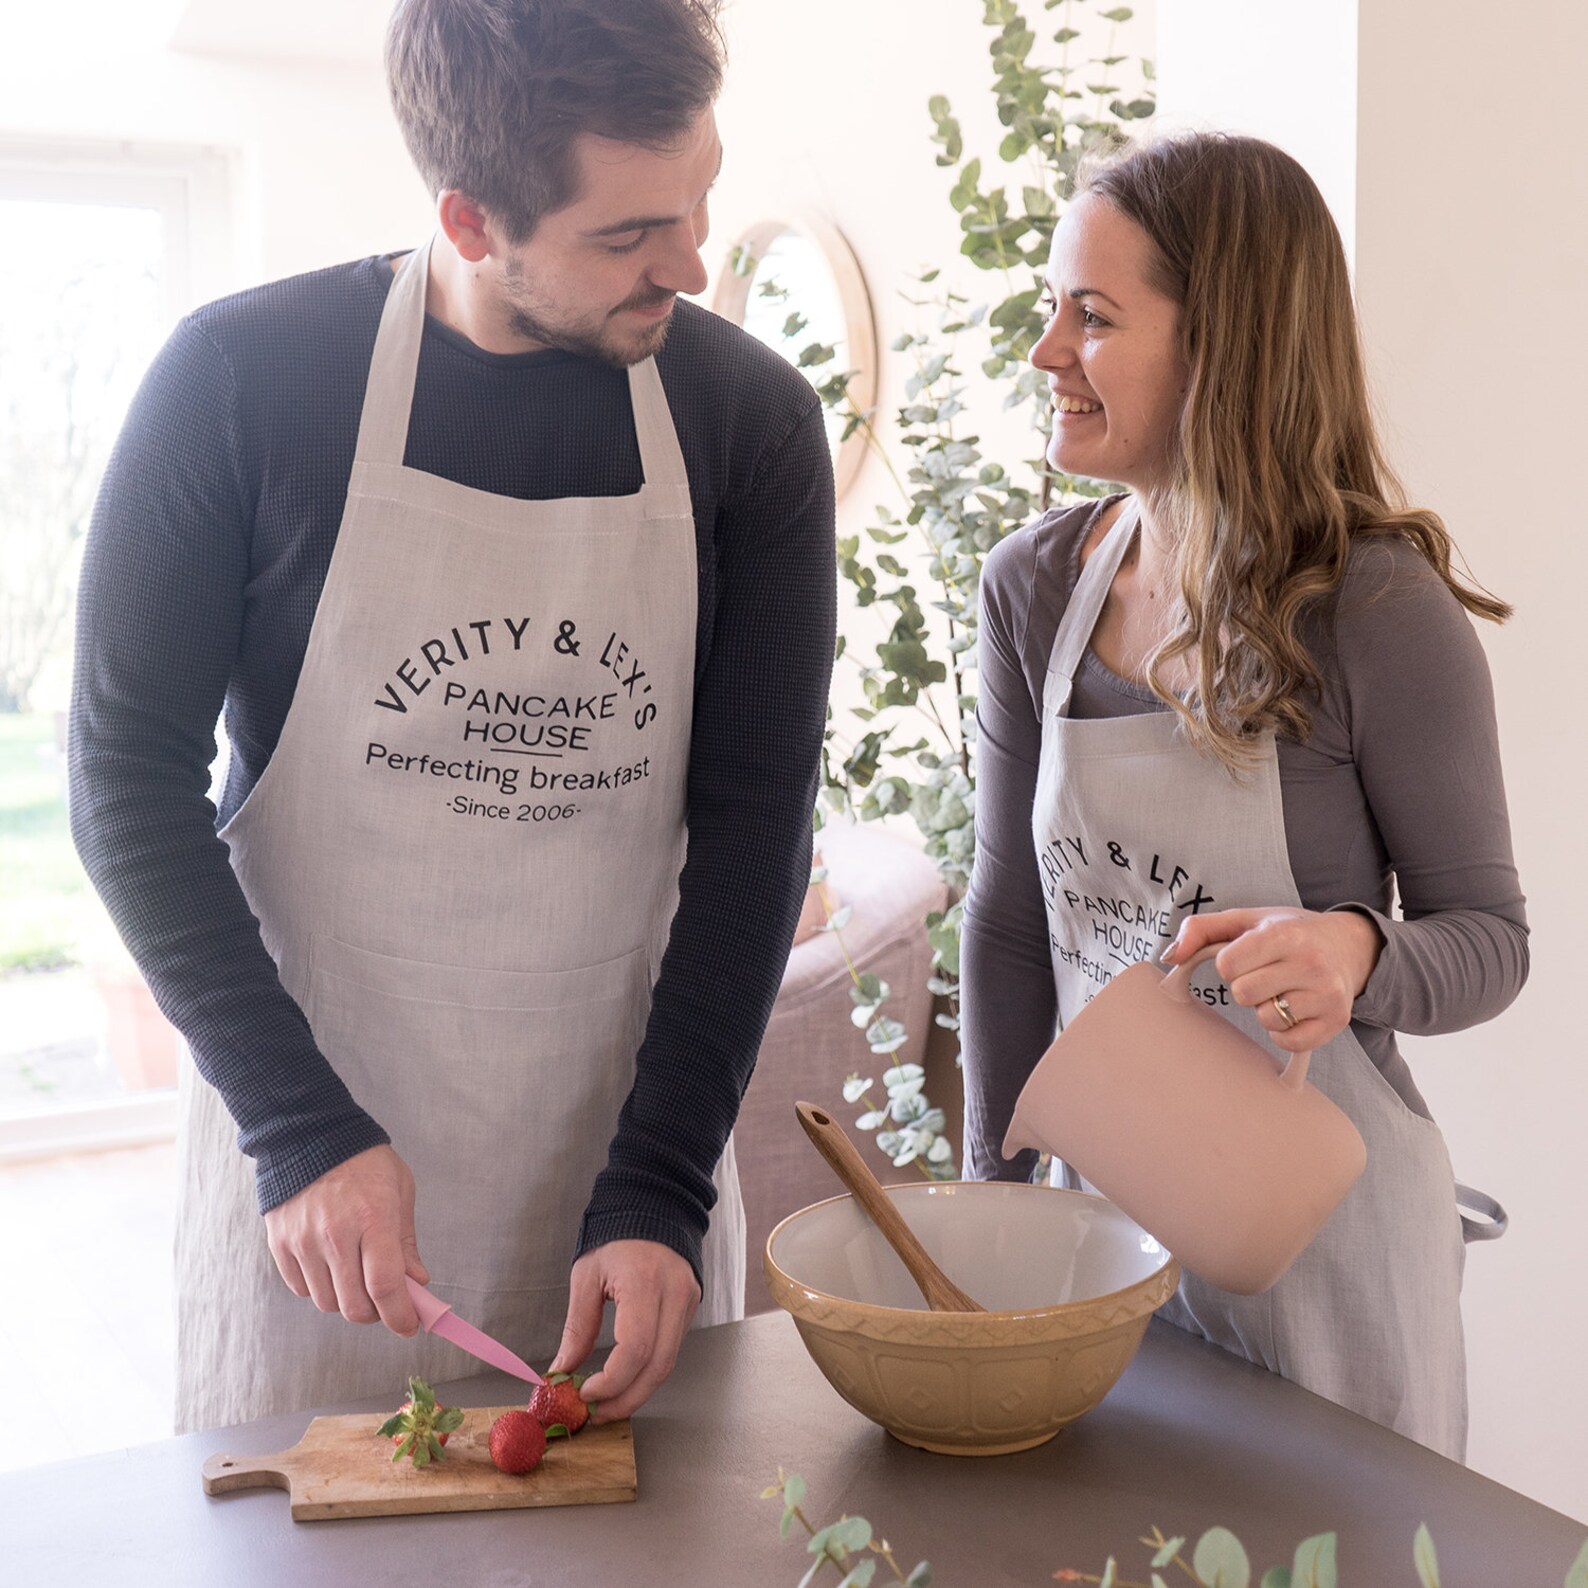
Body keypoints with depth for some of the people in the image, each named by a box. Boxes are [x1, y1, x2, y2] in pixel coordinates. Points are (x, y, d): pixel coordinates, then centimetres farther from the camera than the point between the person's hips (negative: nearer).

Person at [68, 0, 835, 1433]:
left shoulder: (752, 419, -5)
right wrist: (303, 1128, -15)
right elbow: (130, 778, -7)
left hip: (635, 1154, 2)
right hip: (310, 1165, -1)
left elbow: (755, 814, -6)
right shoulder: (243, 378, -10)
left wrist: (661, 1188, -12)